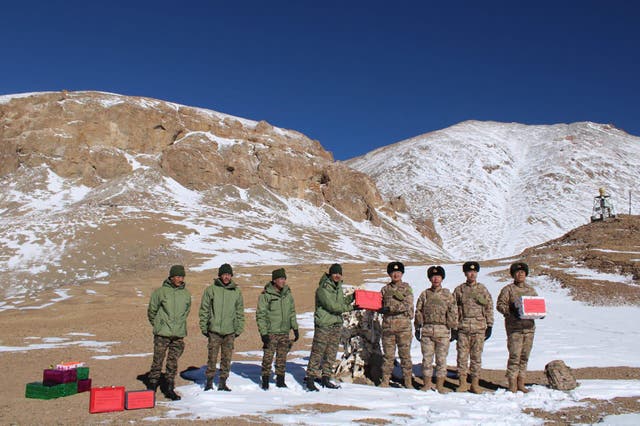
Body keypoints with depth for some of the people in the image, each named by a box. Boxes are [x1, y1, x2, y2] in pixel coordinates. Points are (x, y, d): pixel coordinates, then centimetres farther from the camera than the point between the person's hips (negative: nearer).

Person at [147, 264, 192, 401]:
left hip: (179, 334, 4)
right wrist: (157, 325, 9)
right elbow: (152, 310, 2)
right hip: (162, 334, -3)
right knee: (158, 360, 2)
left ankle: (170, 389, 17)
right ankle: (152, 386, 16)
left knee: (173, 362, 8)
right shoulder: (161, 292, -7)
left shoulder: (186, 294, 6)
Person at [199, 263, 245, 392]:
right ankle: (209, 381, 14)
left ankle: (223, 382, 15)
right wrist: (204, 327, -1)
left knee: (227, 358, 5)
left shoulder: (236, 291, 6)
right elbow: (204, 310, 2)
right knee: (212, 357, 1)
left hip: (230, 331, 2)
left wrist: (239, 329, 6)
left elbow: (240, 312, 11)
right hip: (214, 330, -2)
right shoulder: (211, 290, -1)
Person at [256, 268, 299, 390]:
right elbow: (260, 315, -9)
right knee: (268, 357, -2)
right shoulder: (265, 295, -9)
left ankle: (280, 380, 20)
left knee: (282, 358, 10)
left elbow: (292, 312, 17)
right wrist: (263, 332, -14)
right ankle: (265, 381, 10)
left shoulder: (287, 293, 8)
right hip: (270, 332, -5)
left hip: (285, 332, 5)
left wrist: (295, 328, 13)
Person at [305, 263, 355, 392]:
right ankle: (310, 379, 0)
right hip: (323, 324, -8)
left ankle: (325, 378, 19)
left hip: (336, 324, 8)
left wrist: (351, 297, 9)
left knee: (331, 353, 10)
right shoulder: (323, 288, -14)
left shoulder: (338, 286, 13)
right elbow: (332, 306, -20)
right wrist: (350, 307, -16)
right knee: (317, 352, -5)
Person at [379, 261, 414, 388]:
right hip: (388, 324, 2)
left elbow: (408, 305, -8)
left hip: (403, 324, -2)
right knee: (388, 354, 4)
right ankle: (385, 380, 10)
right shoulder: (385, 289, 14)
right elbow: (381, 307, 18)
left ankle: (408, 381, 6)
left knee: (405, 354, 0)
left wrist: (392, 308, -16)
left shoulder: (406, 287, 5)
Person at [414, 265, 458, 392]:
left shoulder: (448, 295, 7)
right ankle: (427, 383, 15)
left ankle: (440, 385, 10)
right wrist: (417, 328, 7)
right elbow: (418, 311, 12)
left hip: (443, 331, -1)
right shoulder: (425, 294, 10)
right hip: (427, 330, 1)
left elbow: (453, 312, 6)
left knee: (441, 359, 2)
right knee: (427, 358, 5)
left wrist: (453, 328, 0)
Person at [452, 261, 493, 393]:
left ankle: (475, 383, 12)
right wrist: (453, 328, 3)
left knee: (476, 356, 4)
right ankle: (463, 383, 10)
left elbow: (489, 308, 11)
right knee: (462, 356, 1)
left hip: (479, 328, 0)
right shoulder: (459, 290, 6)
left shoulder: (483, 289, 8)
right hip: (462, 327, 0)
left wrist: (489, 326, 5)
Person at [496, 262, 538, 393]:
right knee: (514, 356, -8)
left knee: (524, 357, 8)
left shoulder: (531, 290, 18)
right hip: (514, 327, -5)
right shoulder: (508, 289, 3)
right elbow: (500, 305, -3)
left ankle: (521, 383, 16)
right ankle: (512, 384, -1)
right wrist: (511, 311, -19)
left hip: (529, 327, 5)